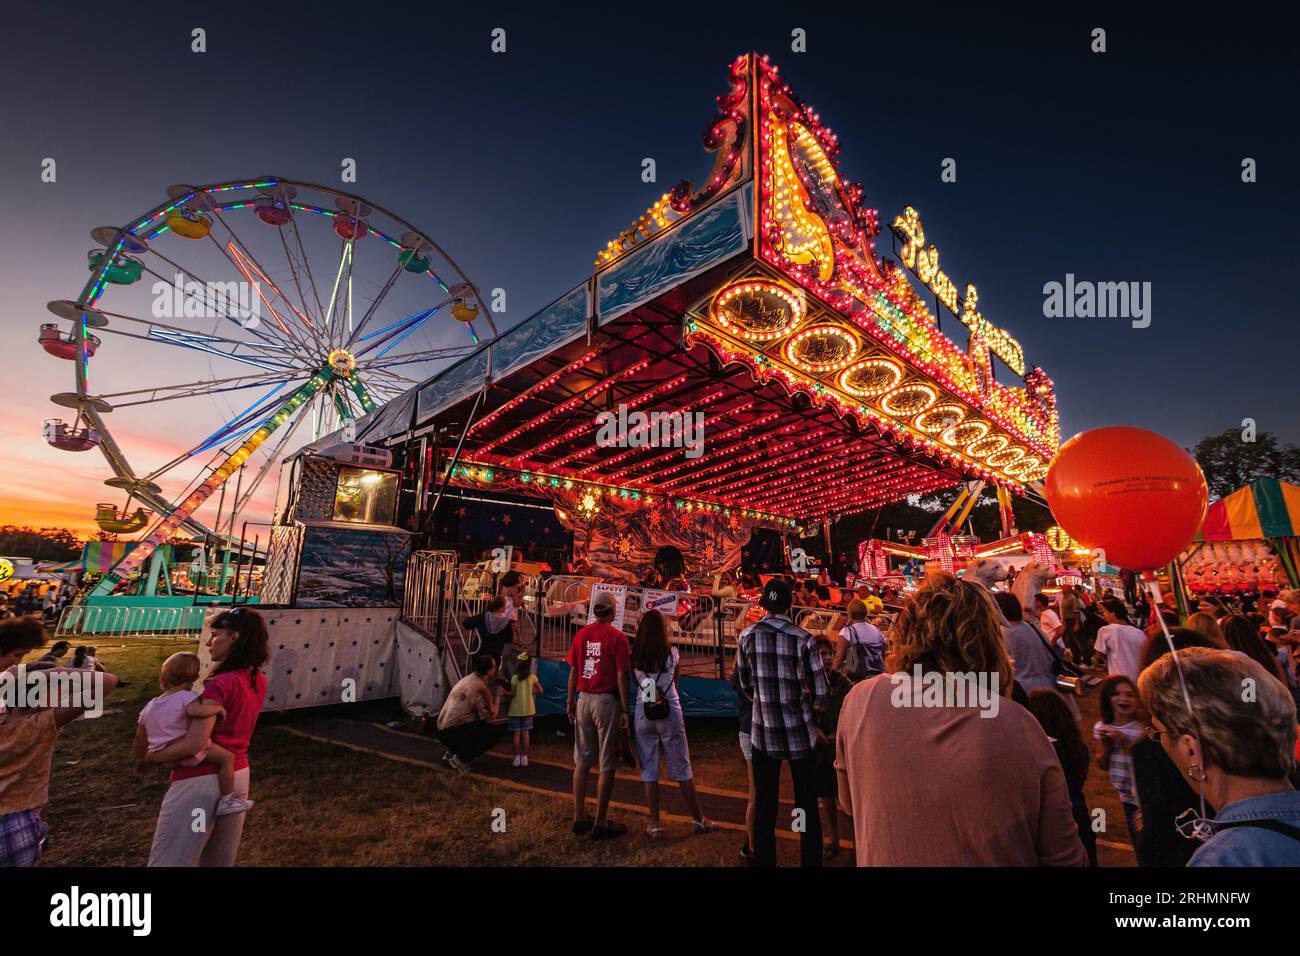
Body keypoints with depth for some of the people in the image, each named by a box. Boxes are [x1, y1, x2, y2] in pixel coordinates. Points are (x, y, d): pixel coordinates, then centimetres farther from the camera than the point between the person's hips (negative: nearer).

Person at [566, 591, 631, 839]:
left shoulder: (581, 634, 4)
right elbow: (621, 676, -12)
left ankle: (580, 817, 26)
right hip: (607, 701, -5)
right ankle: (601, 823, 13)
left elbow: (573, 672, 7)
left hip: (583, 699, 5)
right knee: (607, 765, 6)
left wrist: (571, 702, 16)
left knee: (581, 762, 16)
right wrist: (625, 711, -8)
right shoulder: (617, 637, -10)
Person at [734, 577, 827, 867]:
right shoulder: (803, 639, -11)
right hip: (799, 733, -1)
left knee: (764, 807, 13)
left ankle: (764, 860, 24)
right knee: (807, 807, 12)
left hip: (763, 732, 2)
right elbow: (821, 693, -7)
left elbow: (745, 685, 5)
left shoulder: (747, 636, -5)